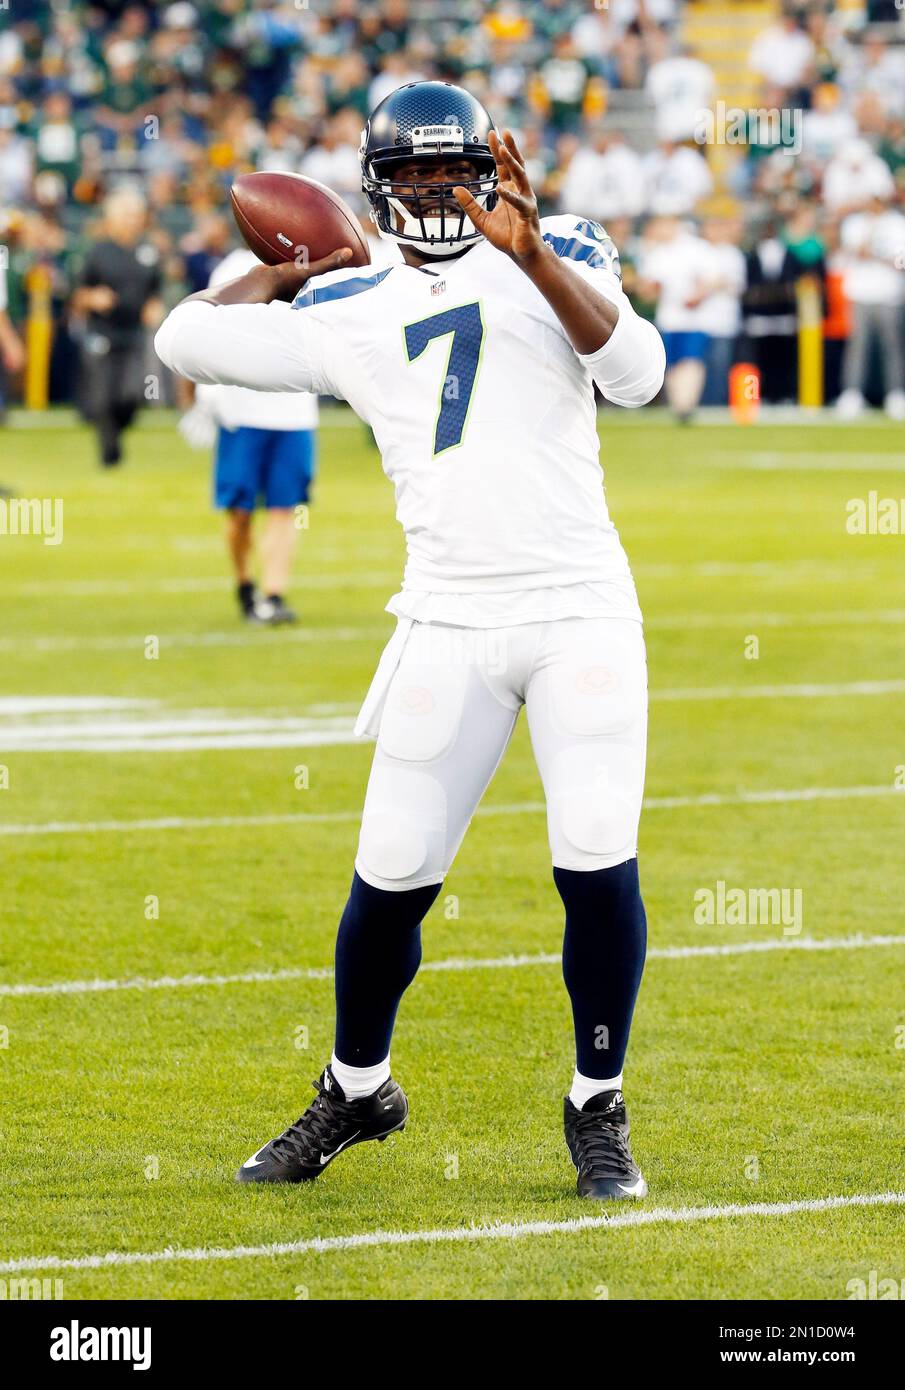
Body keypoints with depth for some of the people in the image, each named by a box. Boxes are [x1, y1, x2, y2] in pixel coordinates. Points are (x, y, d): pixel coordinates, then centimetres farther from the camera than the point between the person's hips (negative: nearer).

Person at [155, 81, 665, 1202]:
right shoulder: (348, 313, 11)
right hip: (449, 624, 2)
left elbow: (636, 372, -11)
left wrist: (530, 252, -20)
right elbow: (187, 341, 12)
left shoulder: (554, 257, 5)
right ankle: (356, 1090, 25)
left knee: (599, 867, -10)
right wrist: (284, 269, 22)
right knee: (392, 877, 1)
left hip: (581, 610, -2)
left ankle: (597, 1110, 9)